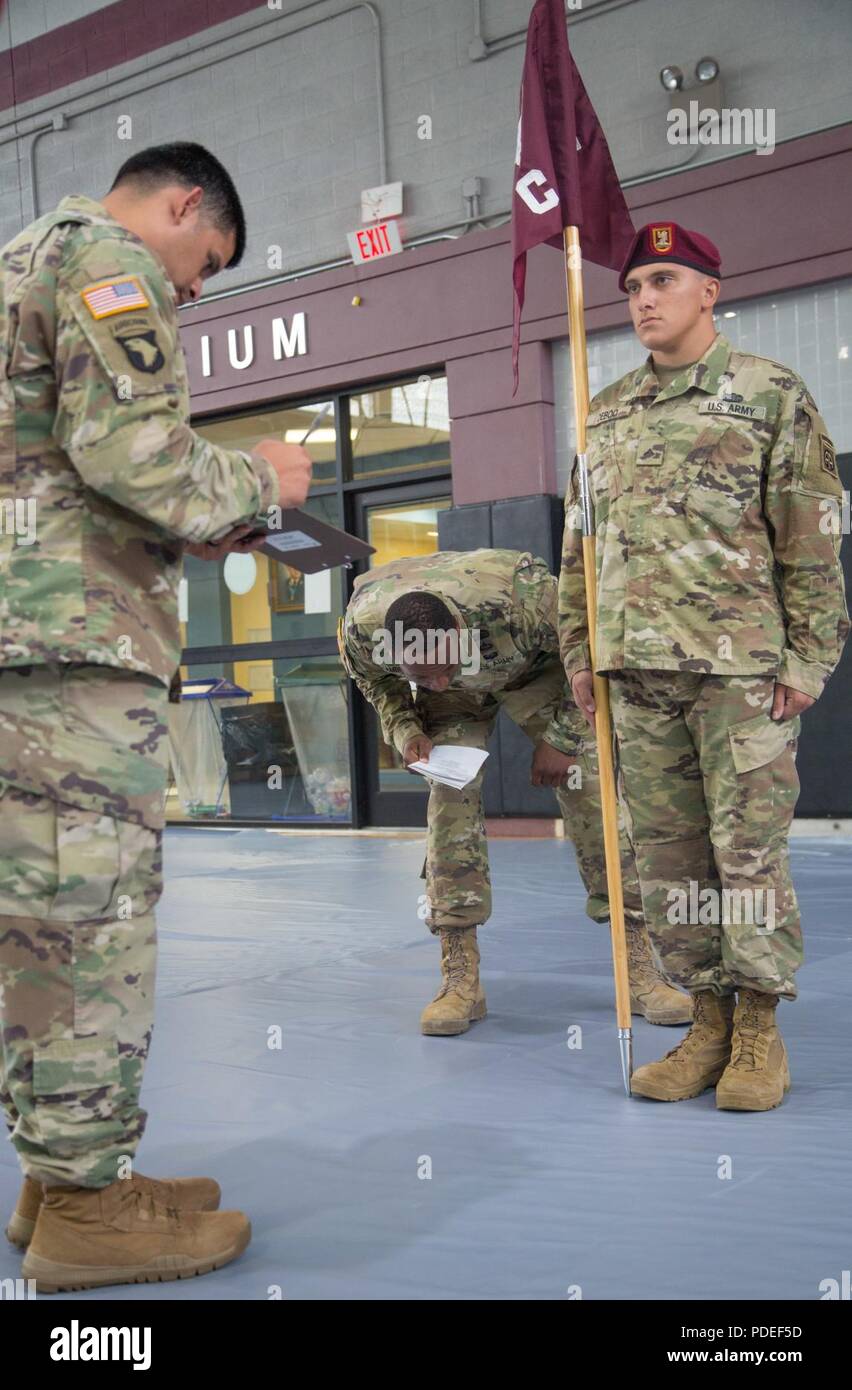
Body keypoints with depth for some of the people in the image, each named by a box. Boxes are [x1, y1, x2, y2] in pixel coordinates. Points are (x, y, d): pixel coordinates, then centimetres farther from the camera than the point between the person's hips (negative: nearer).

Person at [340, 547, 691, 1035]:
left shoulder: (520, 597, -42)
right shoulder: (361, 624, -33)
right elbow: (374, 680, -6)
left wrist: (561, 739, -20)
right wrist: (406, 730, -22)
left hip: (537, 669, -2)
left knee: (591, 790, -13)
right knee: (449, 798, -16)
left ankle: (640, 967, -5)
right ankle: (461, 979, -8)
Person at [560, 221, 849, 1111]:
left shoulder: (771, 394, 3)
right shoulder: (605, 416, 17)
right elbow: (580, 543, 19)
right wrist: (580, 648, 12)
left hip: (742, 663, -5)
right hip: (638, 670, 5)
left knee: (749, 845, -2)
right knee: (667, 850, 6)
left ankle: (758, 1028, 11)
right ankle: (708, 1019, 18)